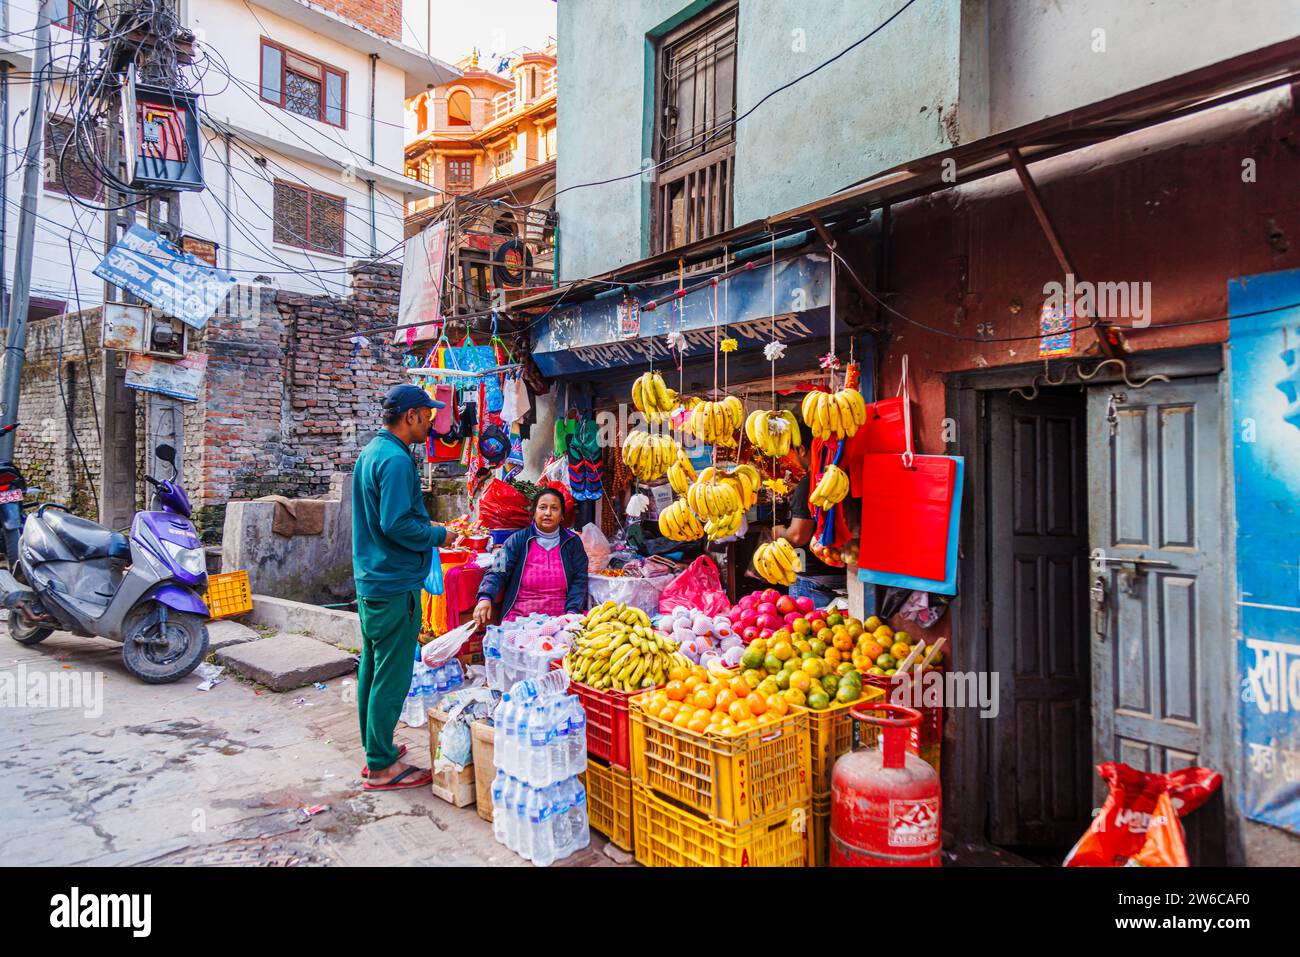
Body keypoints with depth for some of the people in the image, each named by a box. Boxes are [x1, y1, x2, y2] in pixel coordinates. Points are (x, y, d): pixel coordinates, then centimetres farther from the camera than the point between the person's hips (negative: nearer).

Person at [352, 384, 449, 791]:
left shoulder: (369, 452, 13)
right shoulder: (396, 459, -19)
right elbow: (398, 524, -25)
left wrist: (427, 528, 17)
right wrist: (438, 534, -11)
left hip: (369, 581, 10)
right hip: (394, 585, -10)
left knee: (372, 669, 17)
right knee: (392, 677, 0)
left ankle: (376, 750, 31)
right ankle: (382, 767, 11)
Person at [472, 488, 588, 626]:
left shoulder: (573, 542, 7)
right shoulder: (518, 539, 4)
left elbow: (579, 580, 4)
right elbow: (498, 572, -5)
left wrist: (572, 612, -11)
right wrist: (485, 598, -24)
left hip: (559, 618, 0)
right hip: (518, 617, 0)